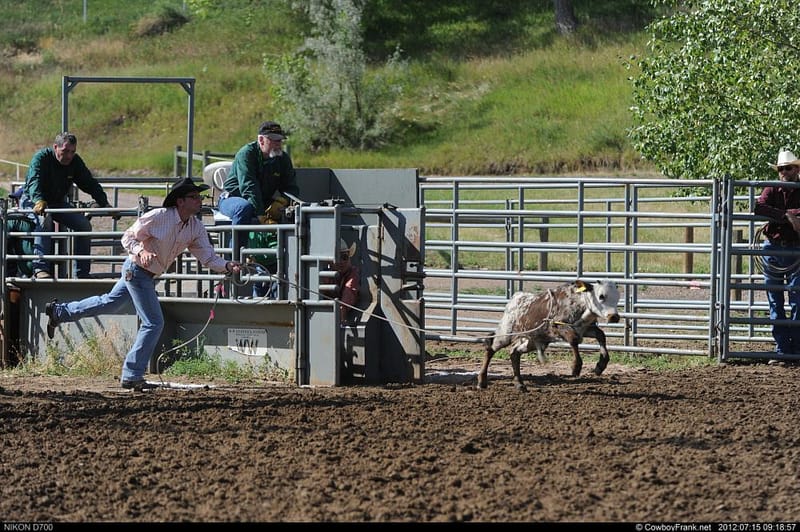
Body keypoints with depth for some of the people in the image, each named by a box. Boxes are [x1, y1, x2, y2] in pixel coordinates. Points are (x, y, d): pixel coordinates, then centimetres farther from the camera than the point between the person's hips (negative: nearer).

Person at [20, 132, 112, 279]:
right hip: (32, 201, -6)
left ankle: (82, 274, -3)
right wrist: (39, 201, -57)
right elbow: (34, 181, -38)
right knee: (44, 219, -37)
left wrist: (104, 203, -21)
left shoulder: (75, 162, -5)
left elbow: (90, 184, -6)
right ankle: (41, 268, -42)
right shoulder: (41, 158, -22)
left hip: (58, 202, 6)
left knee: (84, 225, -8)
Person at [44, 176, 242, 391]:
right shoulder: (159, 216, -24)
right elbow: (128, 237, -17)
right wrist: (141, 251, -37)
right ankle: (132, 376, -3)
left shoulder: (196, 227, -6)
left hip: (151, 275, 8)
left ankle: (59, 311, 41)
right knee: (154, 323, -11)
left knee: (110, 304, 24)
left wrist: (227, 266, -26)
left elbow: (208, 257, -6)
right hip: (136, 270, -8)